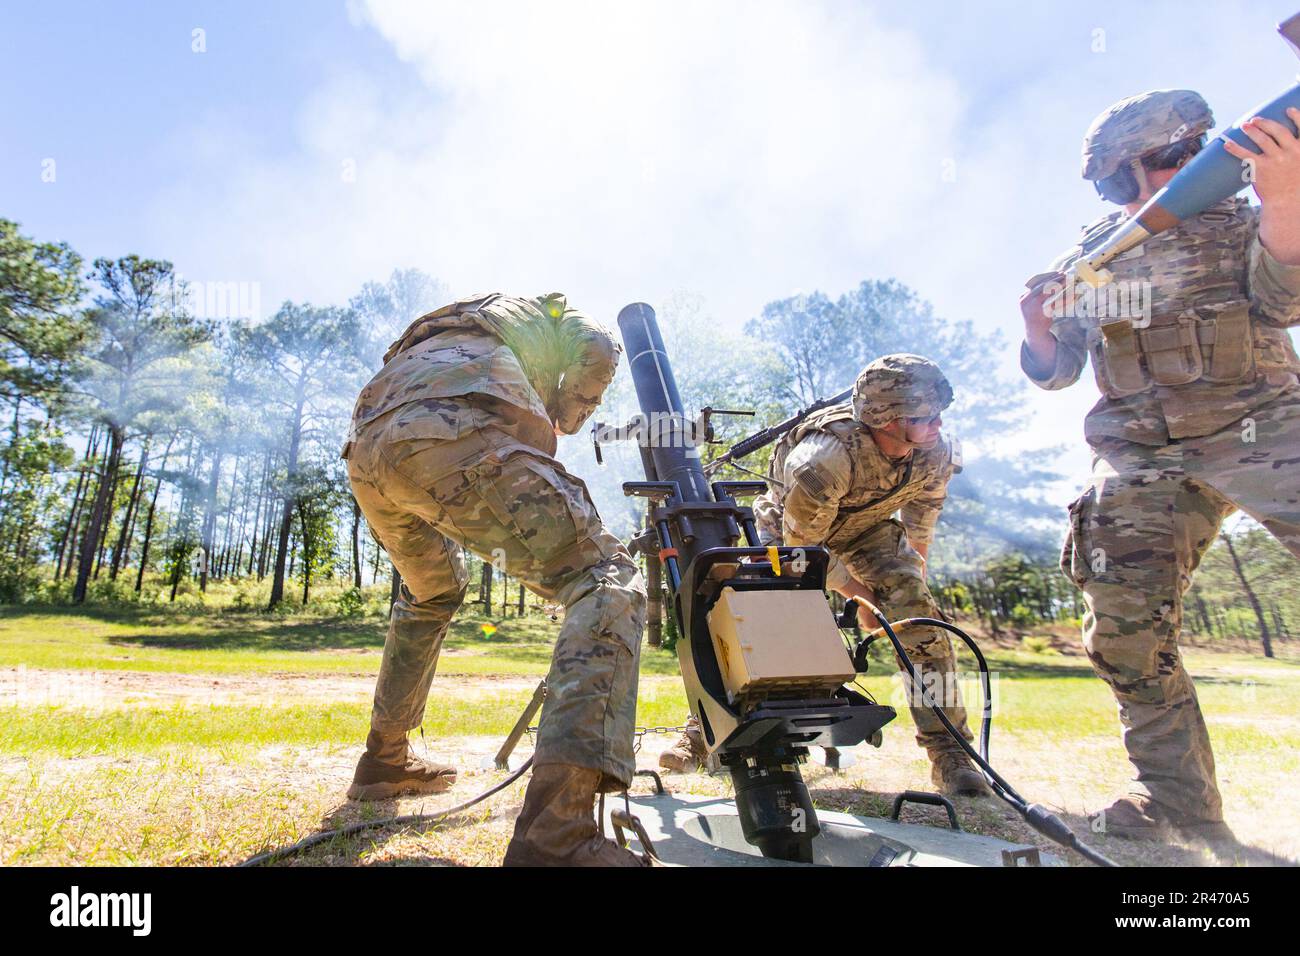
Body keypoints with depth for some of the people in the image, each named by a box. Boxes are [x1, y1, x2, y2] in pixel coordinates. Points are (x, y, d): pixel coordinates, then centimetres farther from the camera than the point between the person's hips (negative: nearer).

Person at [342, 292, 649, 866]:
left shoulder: (444, 323, 47)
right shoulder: (550, 311, 32)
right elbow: (598, 350, 10)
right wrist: (561, 422, 24)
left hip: (365, 456, 8)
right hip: (451, 436, -7)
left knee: (431, 591, 34)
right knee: (607, 581, -9)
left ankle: (384, 761, 38)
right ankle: (552, 836, -26)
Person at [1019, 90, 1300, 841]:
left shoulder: (1237, 223, 9)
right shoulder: (1085, 263, 12)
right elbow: (1054, 371, 14)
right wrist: (1038, 326, -8)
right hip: (1143, 457, 1)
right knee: (1125, 630, -4)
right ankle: (1180, 798, 12)